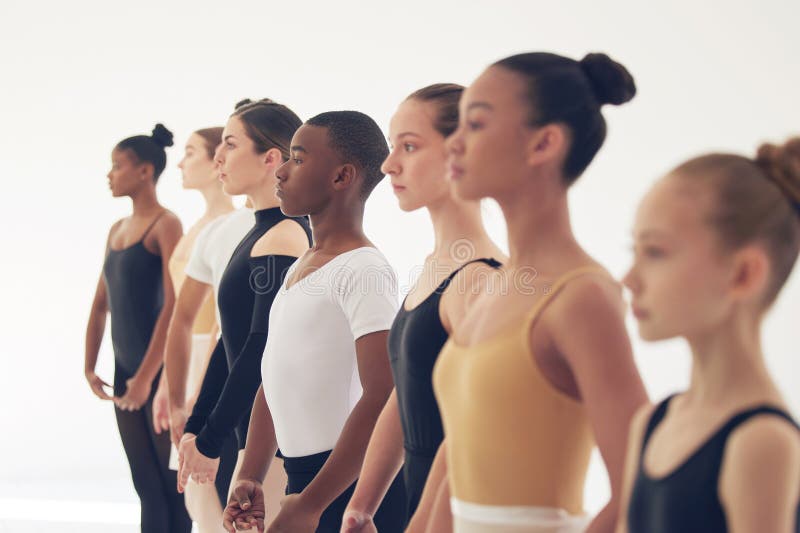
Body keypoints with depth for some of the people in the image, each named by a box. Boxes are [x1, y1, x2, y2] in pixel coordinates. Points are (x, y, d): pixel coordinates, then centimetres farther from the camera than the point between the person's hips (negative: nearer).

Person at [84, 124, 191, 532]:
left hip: (161, 371, -7)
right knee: (146, 485, 11)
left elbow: (174, 306, -18)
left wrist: (147, 376, -20)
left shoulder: (166, 225, -10)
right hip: (125, 371, 7)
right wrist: (89, 367, 9)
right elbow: (101, 305, 16)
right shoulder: (117, 230, 13)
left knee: (174, 482, 0)